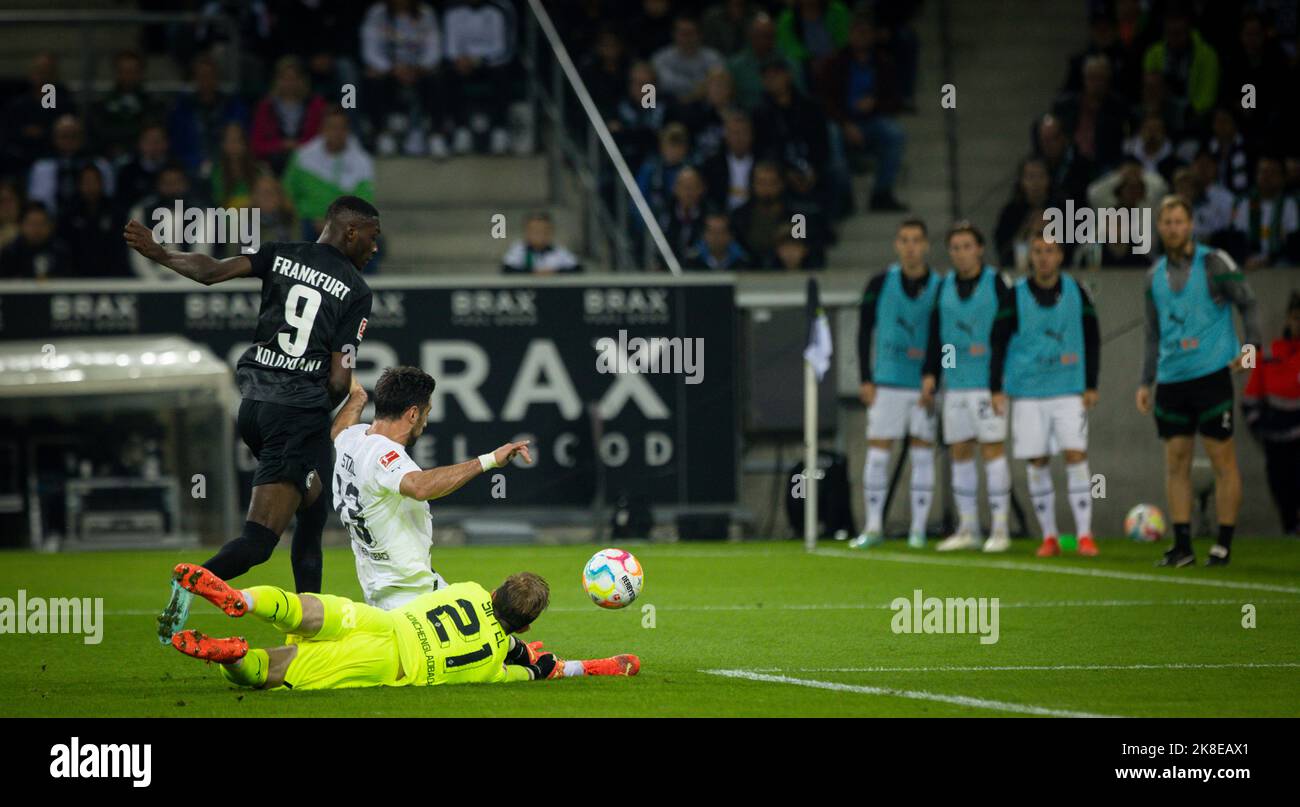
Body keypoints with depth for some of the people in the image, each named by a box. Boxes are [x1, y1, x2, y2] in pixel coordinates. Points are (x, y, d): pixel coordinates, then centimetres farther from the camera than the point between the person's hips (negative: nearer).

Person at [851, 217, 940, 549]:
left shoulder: (940, 287, 0)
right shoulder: (880, 284, 2)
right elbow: (865, 332, 5)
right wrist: (866, 379, -1)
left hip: (926, 385, 0)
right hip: (887, 383, 0)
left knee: (923, 455, 2)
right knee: (877, 453, -3)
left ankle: (918, 530, 8)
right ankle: (873, 527, 3)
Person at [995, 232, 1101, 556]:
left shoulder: (1076, 293, 3)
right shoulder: (1015, 296, 0)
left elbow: (1092, 340, 9)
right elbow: (998, 344, 2)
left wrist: (1091, 386, 5)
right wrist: (996, 389, -4)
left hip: (1069, 391, 0)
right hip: (1027, 392, 0)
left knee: (1076, 456, -10)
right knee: (1037, 463, 2)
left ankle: (1084, 534, -8)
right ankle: (1049, 537, 10)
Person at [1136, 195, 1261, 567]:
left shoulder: (1213, 262, -2)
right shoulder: (1155, 276, 14)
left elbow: (1248, 302, -2)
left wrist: (1251, 345, -15)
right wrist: (1145, 382, 15)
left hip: (1211, 374, -5)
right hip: (1171, 380, 5)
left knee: (1222, 460, -3)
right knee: (1176, 462, 3)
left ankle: (1224, 545, 1)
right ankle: (1182, 544, 6)